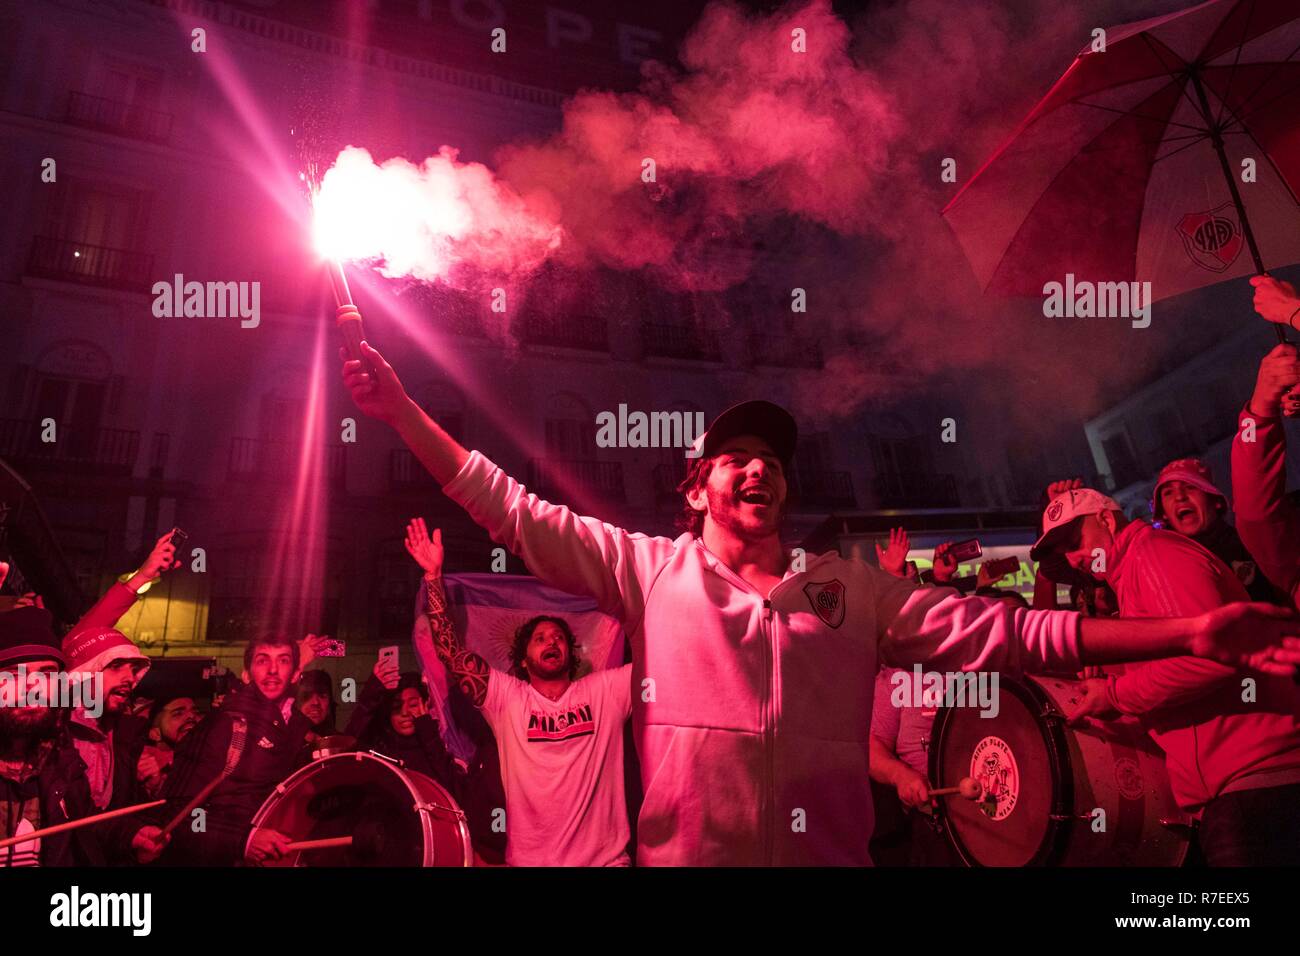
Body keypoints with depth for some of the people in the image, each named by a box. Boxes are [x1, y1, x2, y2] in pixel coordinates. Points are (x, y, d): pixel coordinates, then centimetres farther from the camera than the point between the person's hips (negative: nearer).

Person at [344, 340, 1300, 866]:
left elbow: (1008, 632, 3)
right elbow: (514, 512, 2)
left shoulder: (854, 588, 8)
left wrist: (1187, 633, -5)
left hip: (830, 851, 2)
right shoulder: (649, 568, 4)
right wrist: (400, 409, -2)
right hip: (684, 850, -1)